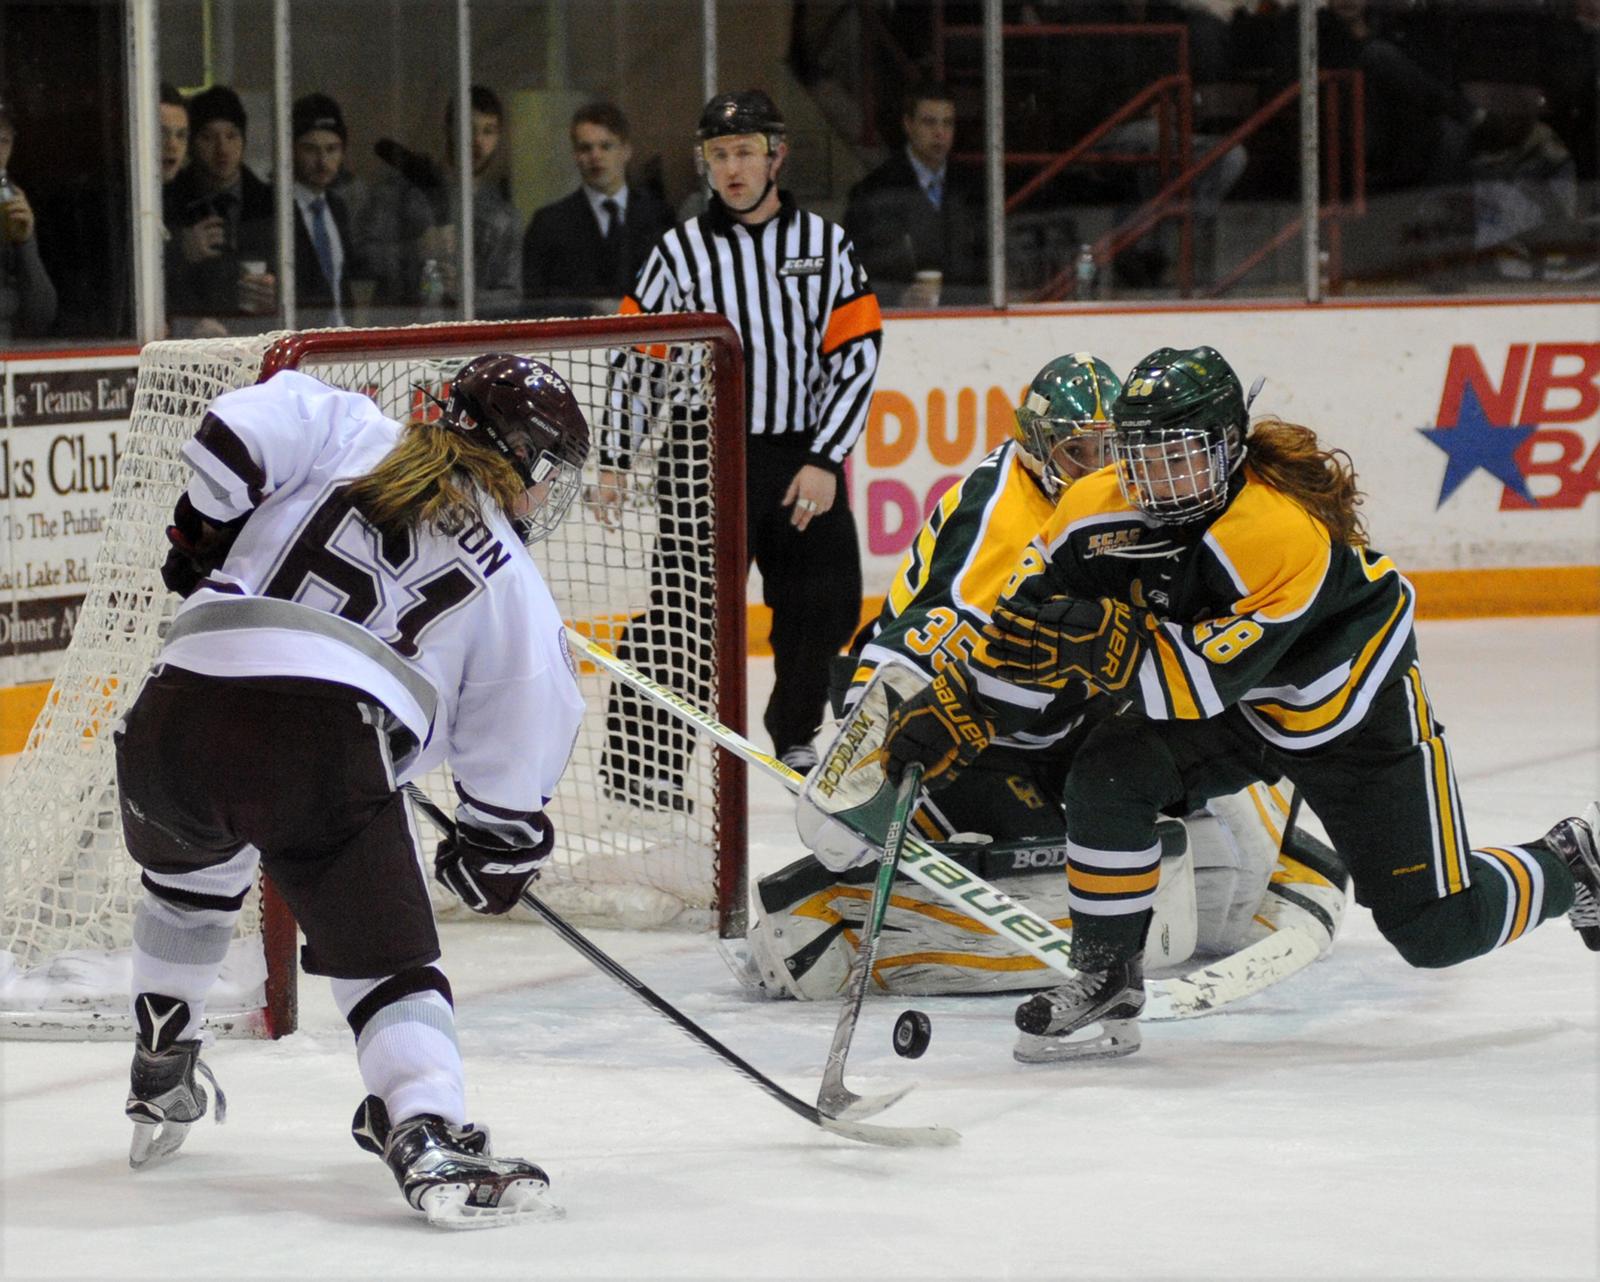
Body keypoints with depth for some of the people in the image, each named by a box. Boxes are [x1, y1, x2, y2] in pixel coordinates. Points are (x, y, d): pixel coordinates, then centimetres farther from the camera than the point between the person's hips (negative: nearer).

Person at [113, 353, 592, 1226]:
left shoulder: (356, 437, 21)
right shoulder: (511, 579, 18)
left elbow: (242, 429, 3)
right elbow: (516, 751, 18)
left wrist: (205, 530, 17)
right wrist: (500, 843, 32)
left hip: (174, 718, 4)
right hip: (328, 744, -3)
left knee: (189, 872, 34)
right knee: (384, 956, 1)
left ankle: (159, 1086, 45)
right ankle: (430, 1139, -22)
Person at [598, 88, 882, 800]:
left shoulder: (825, 243, 3)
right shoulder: (680, 251, 0)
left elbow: (857, 354, 0)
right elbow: (635, 361, 3)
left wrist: (824, 461, -8)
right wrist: (613, 464, -2)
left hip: (803, 459, 3)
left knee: (824, 608, 7)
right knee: (683, 607, -12)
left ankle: (795, 735, 30)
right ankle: (640, 751, -11)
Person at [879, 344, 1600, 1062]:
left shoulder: (1285, 533, -38)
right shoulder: (1101, 512, -19)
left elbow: (1209, 681, -42)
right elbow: (1023, 624, -7)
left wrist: (1104, 642, -53)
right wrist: (953, 710, -18)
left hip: (1353, 711, -5)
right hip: (1231, 715, 5)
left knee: (1439, 931, -4)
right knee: (1109, 774, -23)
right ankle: (1106, 975, -5)